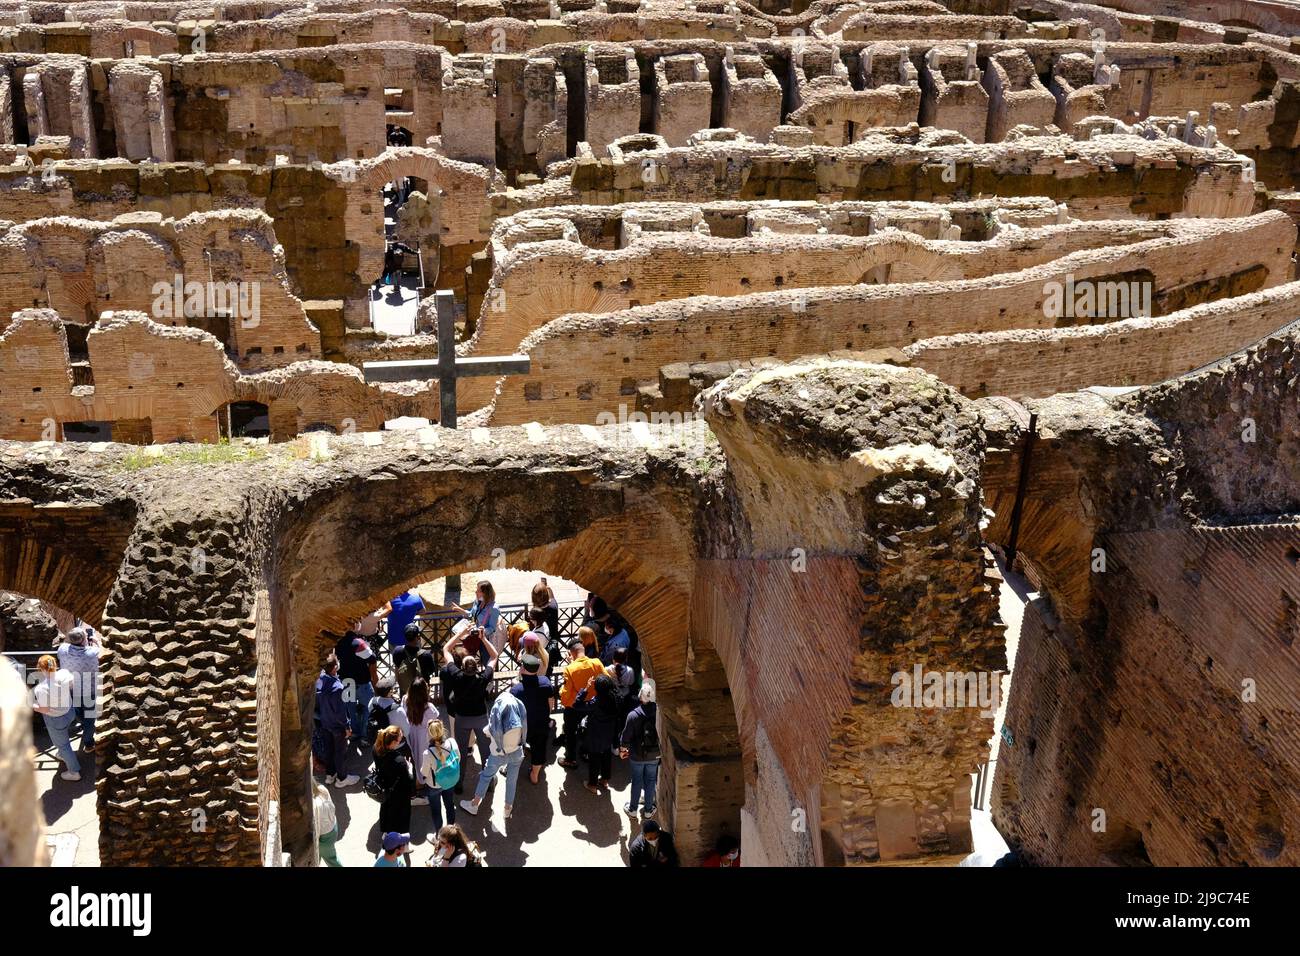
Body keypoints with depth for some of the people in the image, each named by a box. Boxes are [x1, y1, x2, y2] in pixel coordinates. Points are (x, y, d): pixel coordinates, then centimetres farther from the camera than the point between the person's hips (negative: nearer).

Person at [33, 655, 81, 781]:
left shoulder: (42, 688, -36)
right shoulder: (65, 673, -21)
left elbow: (45, 709, -25)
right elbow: (74, 688, -2)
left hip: (56, 720, -6)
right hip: (70, 712, 6)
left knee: (62, 744, 18)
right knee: (64, 736, 35)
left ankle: (74, 772, 34)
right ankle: (63, 755, 61)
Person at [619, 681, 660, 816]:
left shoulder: (633, 715, -22)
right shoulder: (660, 714, -19)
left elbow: (626, 736, -13)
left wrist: (622, 749, 7)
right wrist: (660, 749, 11)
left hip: (637, 755, -1)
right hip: (654, 755, 1)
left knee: (637, 781, 17)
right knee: (650, 781, 18)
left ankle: (632, 808, 32)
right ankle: (648, 809, 31)